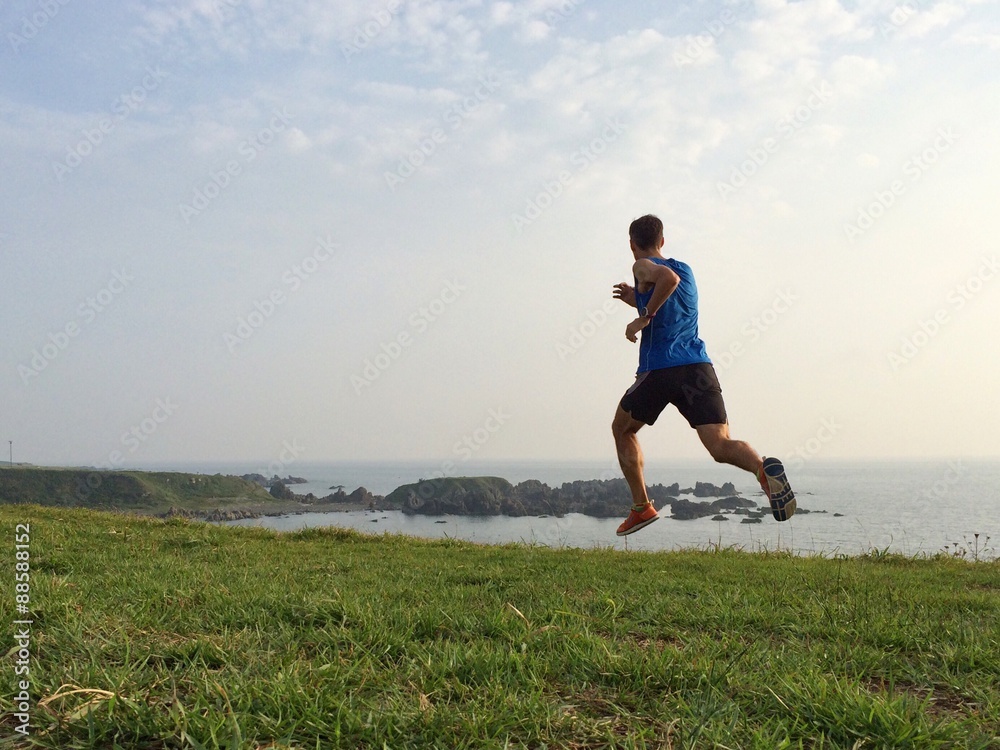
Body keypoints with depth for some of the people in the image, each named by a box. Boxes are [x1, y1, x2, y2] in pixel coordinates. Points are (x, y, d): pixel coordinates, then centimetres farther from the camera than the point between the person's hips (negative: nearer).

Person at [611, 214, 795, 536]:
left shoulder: (643, 267, 4)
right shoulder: (686, 269, 25)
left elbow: (668, 278, -20)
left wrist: (643, 316, -11)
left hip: (660, 370, -5)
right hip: (699, 366, 5)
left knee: (622, 431, 20)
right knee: (721, 446, -7)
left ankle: (642, 507, 17)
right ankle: (764, 468, -39)